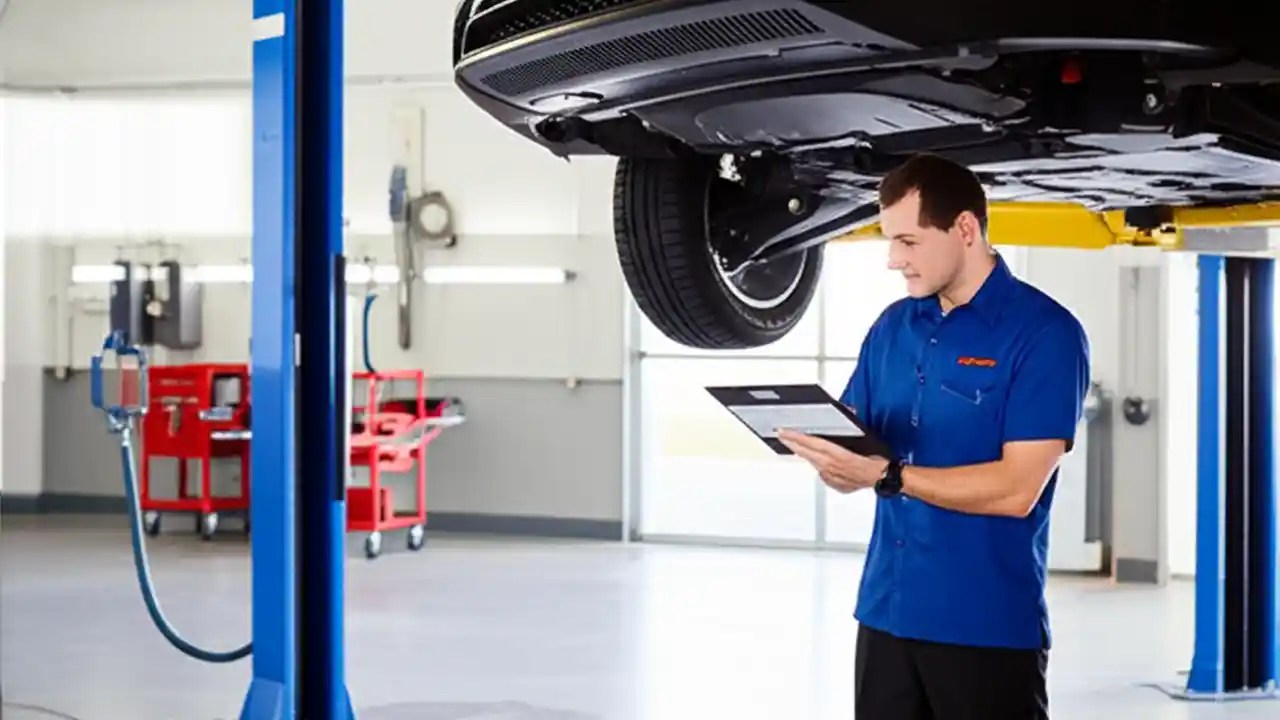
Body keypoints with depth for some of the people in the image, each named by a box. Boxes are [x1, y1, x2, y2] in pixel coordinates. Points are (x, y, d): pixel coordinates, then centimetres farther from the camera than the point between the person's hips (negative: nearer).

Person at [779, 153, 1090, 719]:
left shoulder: (1044, 334, -10)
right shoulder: (892, 327, 11)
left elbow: (1017, 489, -17)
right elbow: (854, 450, 12)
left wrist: (887, 476, -22)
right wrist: (817, 445, -11)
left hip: (990, 626, -6)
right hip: (885, 613, 6)